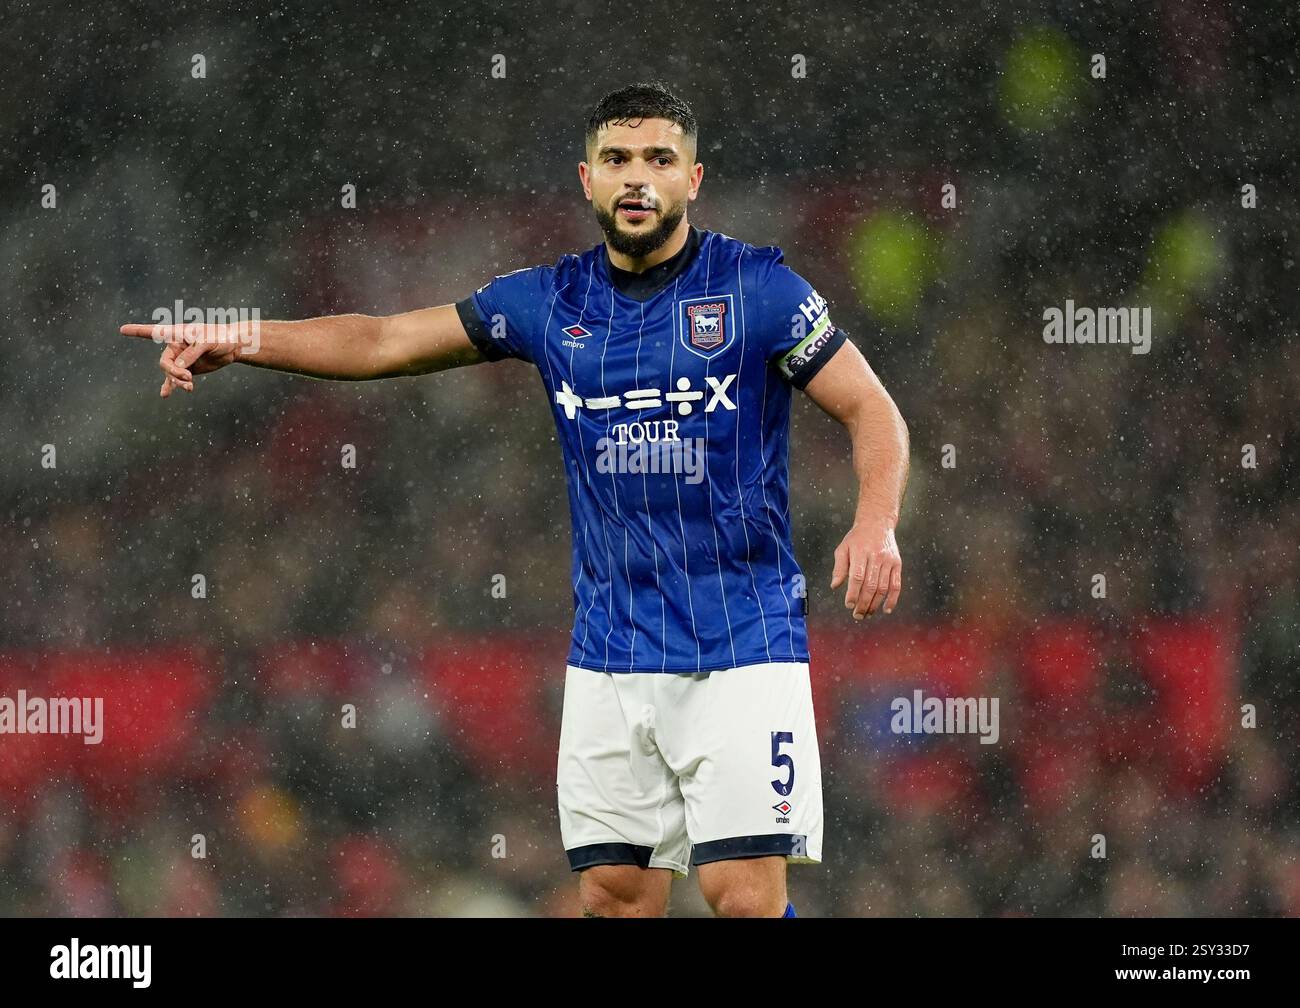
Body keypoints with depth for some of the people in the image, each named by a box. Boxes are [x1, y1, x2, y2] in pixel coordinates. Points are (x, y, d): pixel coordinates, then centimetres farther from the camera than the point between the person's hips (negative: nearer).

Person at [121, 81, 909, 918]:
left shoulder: (758, 286, -4)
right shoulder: (550, 302, 7)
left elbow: (874, 411, -3)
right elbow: (385, 341, 9)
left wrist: (876, 522, -21)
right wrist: (240, 342, -2)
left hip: (741, 650, -4)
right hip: (610, 652, 4)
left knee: (746, 896, -15)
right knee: (614, 896, 2)